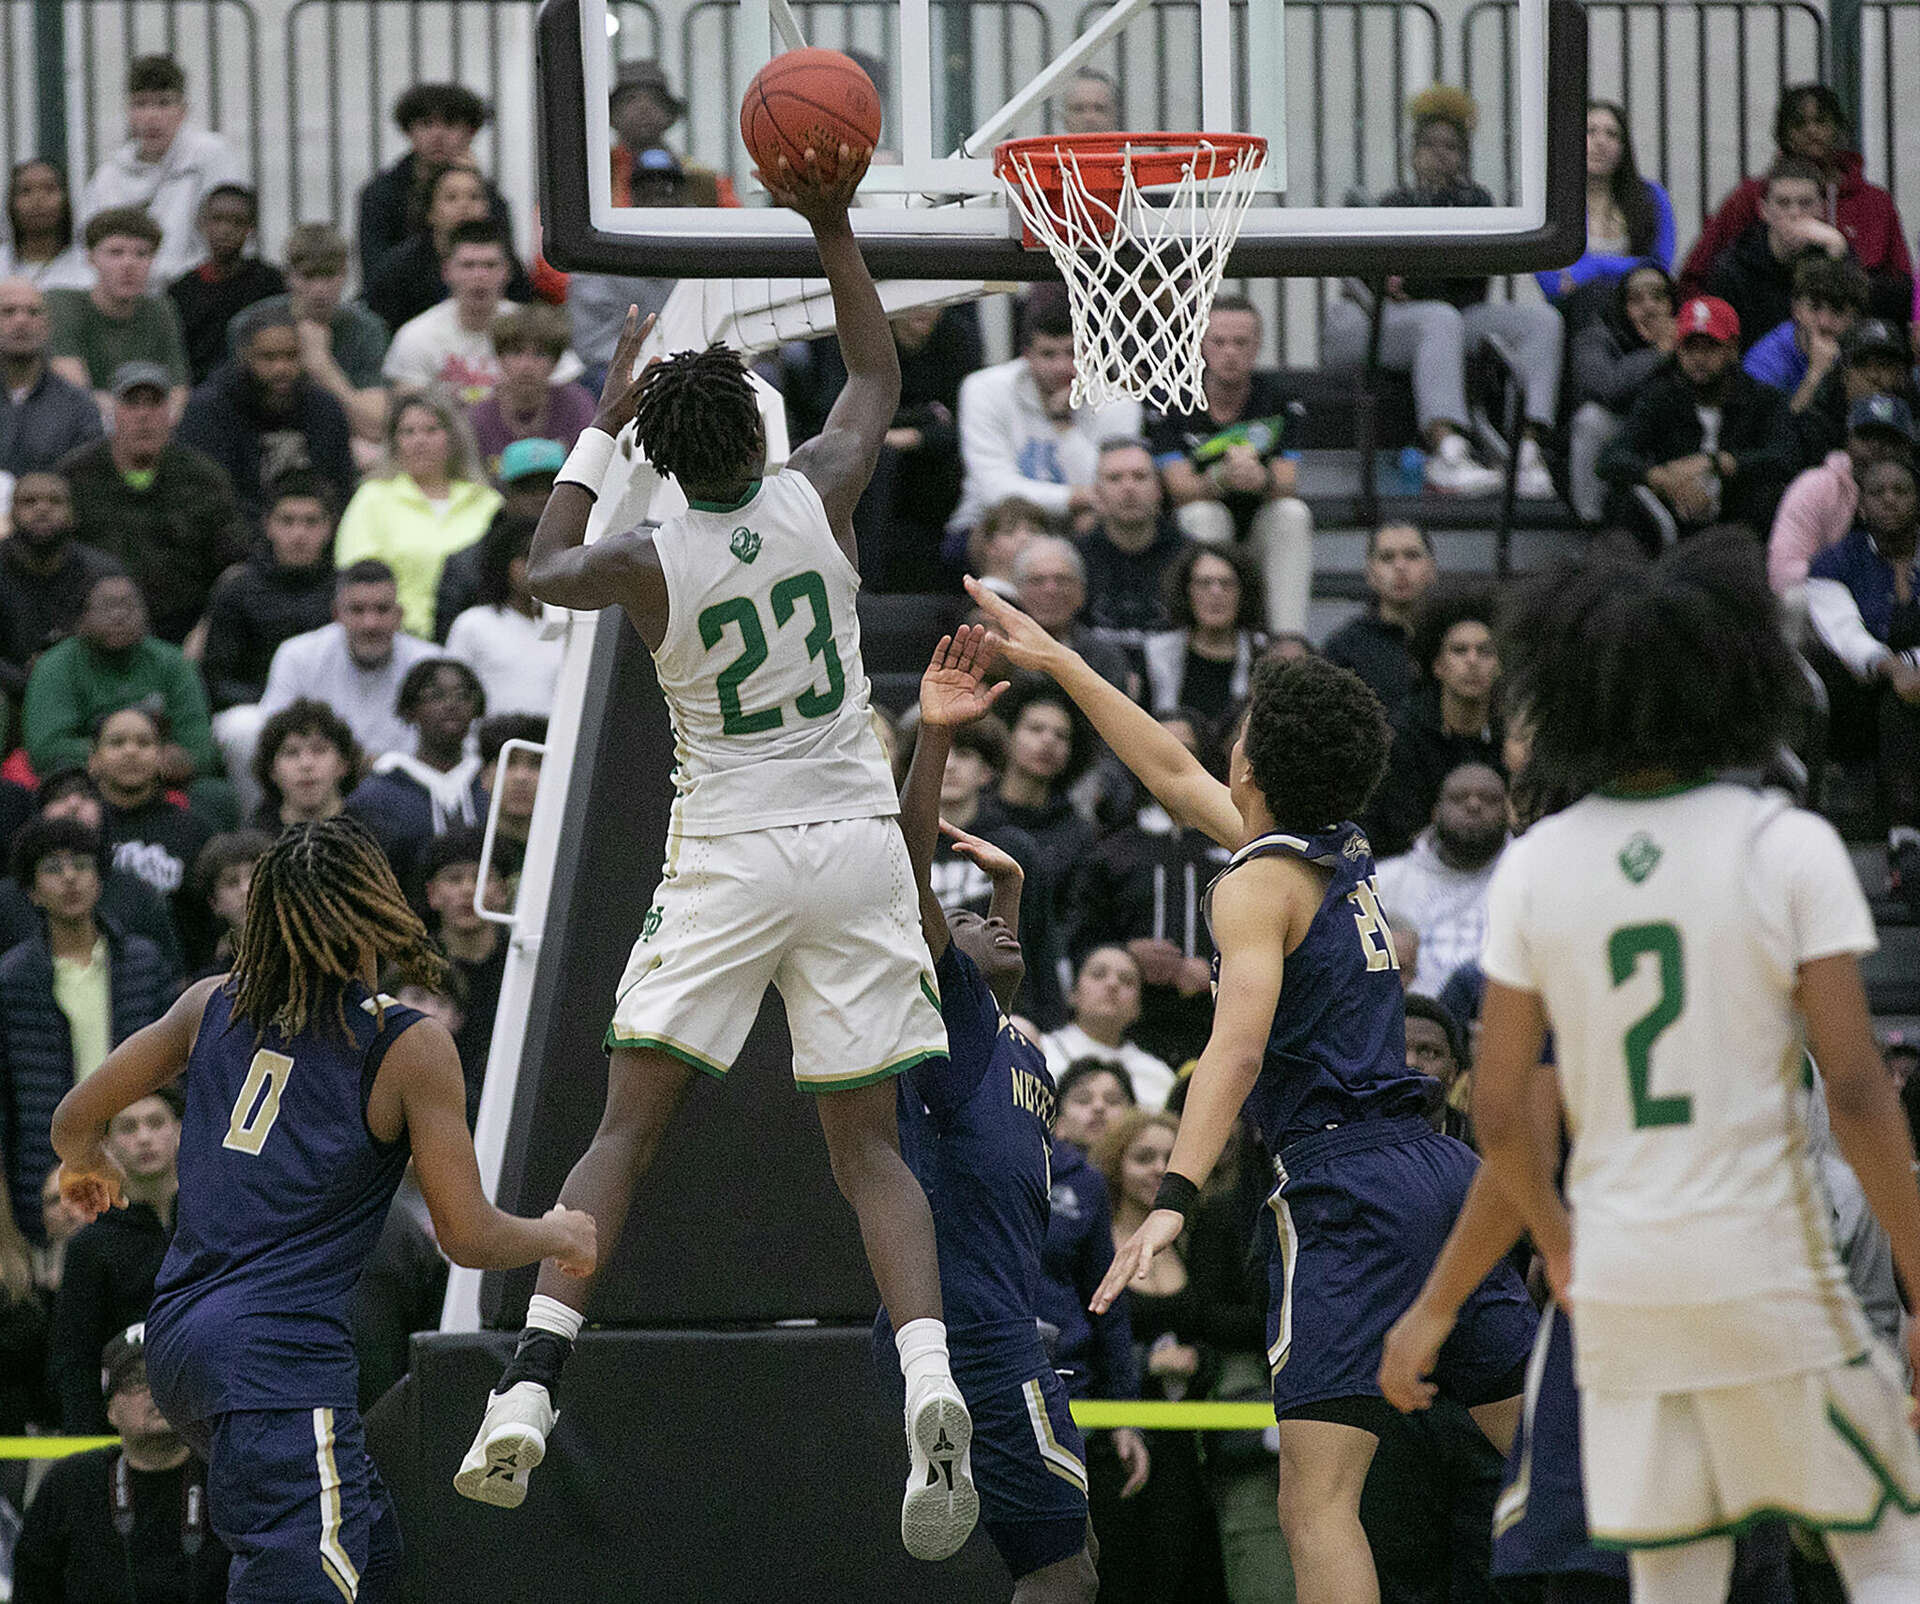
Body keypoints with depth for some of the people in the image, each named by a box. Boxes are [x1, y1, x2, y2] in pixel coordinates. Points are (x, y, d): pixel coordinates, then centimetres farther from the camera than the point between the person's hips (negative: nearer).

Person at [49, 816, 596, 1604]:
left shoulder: (214, 1004, 9)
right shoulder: (411, 1047, -6)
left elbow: (76, 1118, 16)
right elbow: (468, 1236, -4)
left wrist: (88, 1163, 40)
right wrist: (556, 1235, 17)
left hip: (179, 1334, 8)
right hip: (279, 1354, -8)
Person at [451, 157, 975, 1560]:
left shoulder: (648, 564, -6)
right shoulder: (818, 500, -3)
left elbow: (545, 573, 20)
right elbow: (879, 374, 18)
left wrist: (602, 424, 25)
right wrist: (832, 227, 21)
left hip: (725, 861, -2)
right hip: (854, 845, 2)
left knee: (626, 1131, 1)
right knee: (869, 1147, 5)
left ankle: (530, 1394, -14)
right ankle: (931, 1383, -19)